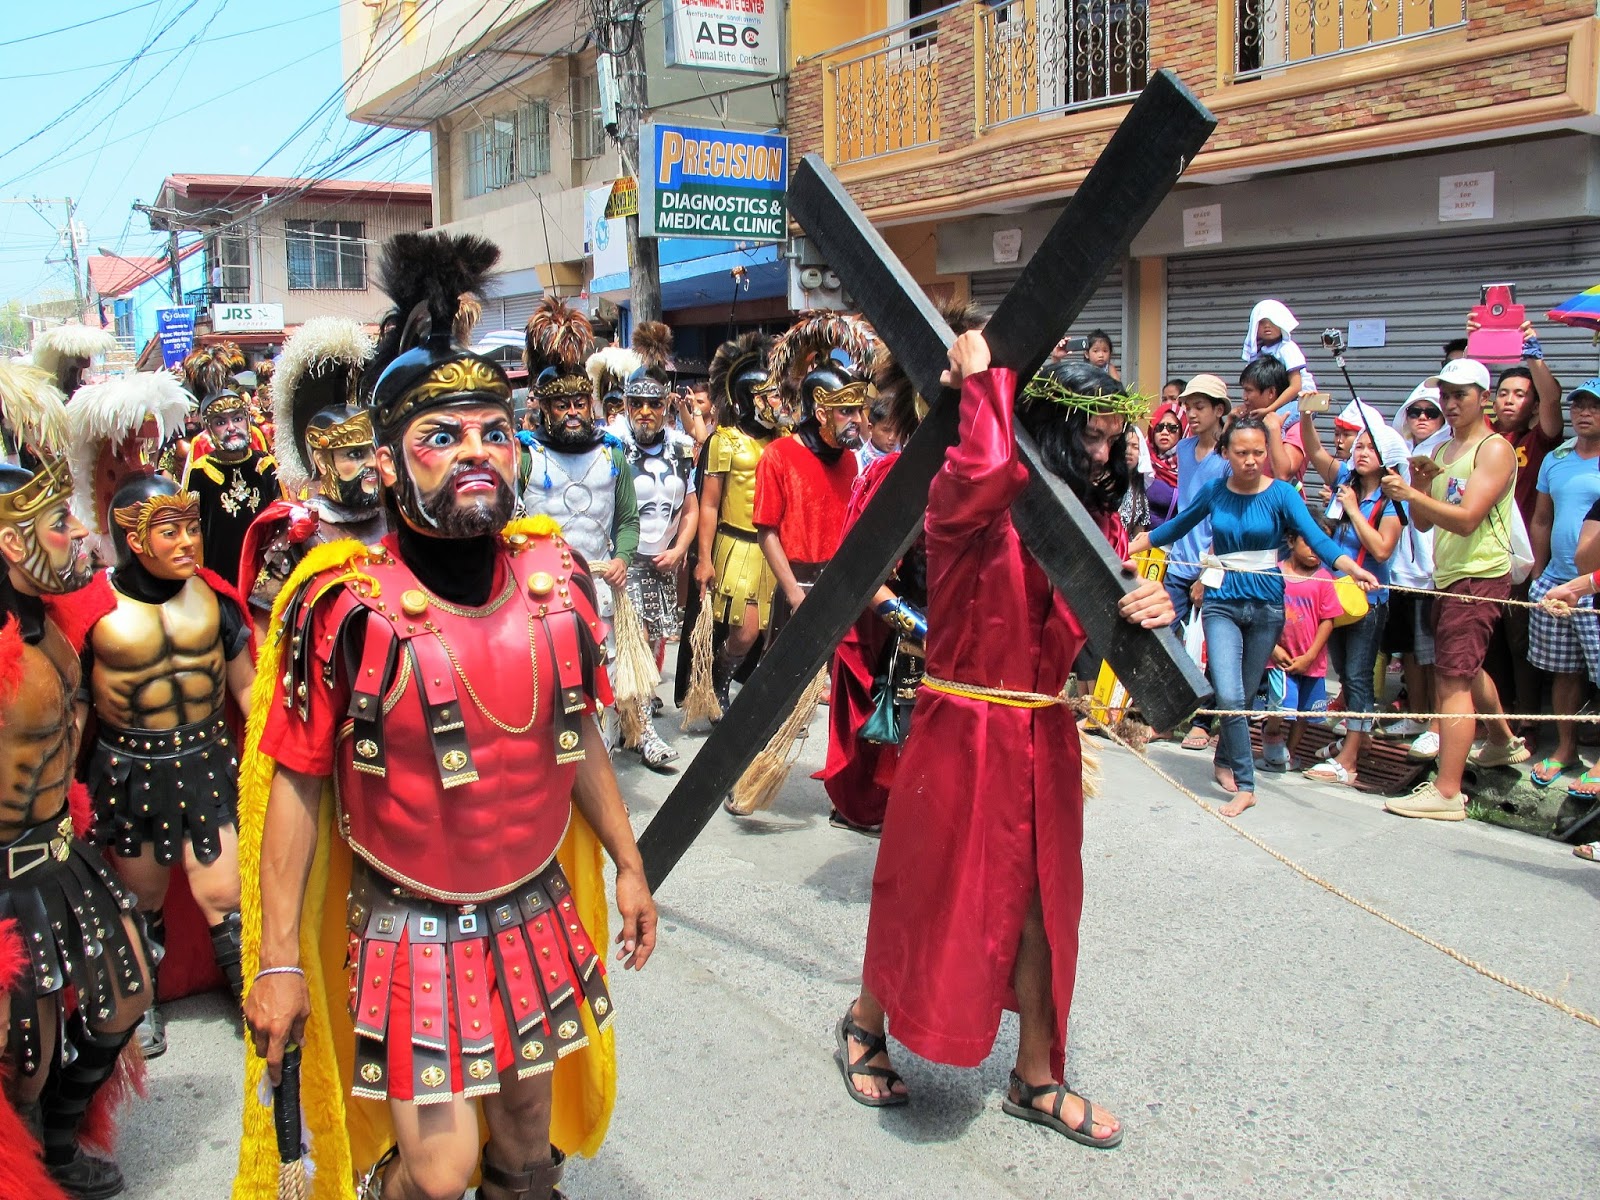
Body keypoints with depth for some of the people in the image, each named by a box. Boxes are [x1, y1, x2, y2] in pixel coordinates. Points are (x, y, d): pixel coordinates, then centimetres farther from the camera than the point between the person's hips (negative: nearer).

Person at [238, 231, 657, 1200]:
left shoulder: (559, 576, -5)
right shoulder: (343, 607, -17)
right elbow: (296, 784, -10)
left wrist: (627, 863, 12)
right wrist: (279, 964, -8)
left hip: (540, 912, 4)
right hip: (410, 929, -4)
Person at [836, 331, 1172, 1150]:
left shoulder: (1090, 515, 6)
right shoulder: (965, 501, -16)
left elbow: (1106, 620, 3)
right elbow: (985, 473, -40)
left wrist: (1151, 607, -20)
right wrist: (982, 381, -25)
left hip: (1045, 737, 7)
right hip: (964, 734, -6)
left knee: (1041, 905, 16)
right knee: (933, 897, 9)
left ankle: (1036, 1079, 34)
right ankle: (865, 1021, 38)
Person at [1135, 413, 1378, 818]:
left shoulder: (1281, 493, -6)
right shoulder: (1215, 492, 1)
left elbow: (1317, 538, -17)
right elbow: (1174, 528, 15)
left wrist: (1354, 568, -34)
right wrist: (1124, 550, 17)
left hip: (1266, 605, 0)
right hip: (1223, 603, 0)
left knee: (1243, 697, 11)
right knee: (1229, 697, -16)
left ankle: (1225, 761, 36)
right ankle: (1245, 785, -6)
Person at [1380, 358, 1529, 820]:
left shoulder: (1495, 449, -11)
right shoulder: (1443, 452, 15)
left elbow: (1466, 519, -22)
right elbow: (1423, 522, 12)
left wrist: (1411, 494, -31)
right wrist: (1419, 483, -5)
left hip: (1479, 577, -9)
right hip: (1449, 577, 9)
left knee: (1452, 680, -14)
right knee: (1465, 668, 26)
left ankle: (1446, 792, -14)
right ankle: (1504, 741, 49)